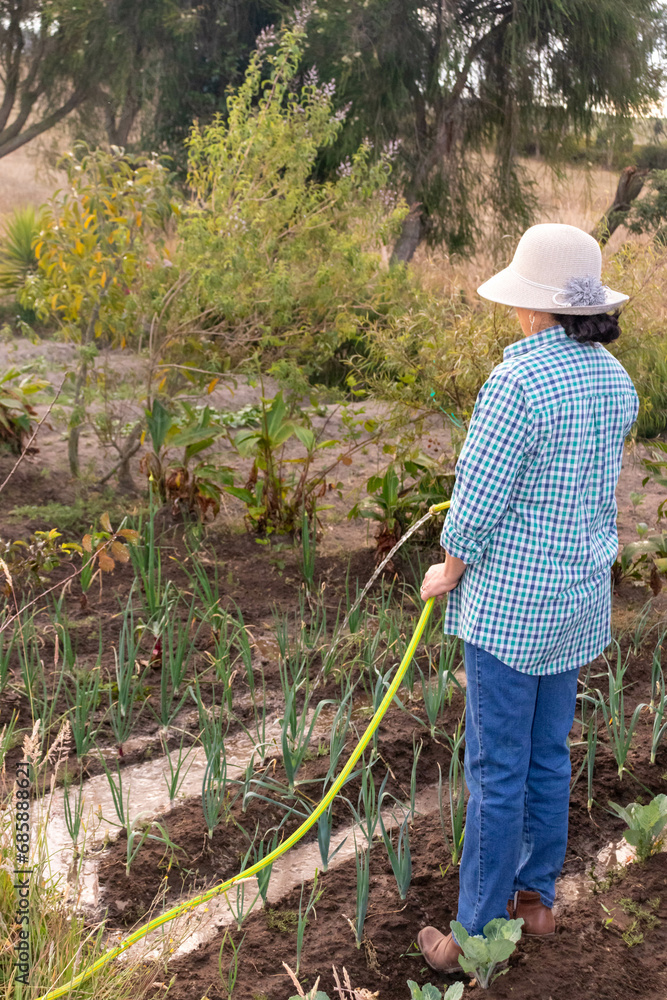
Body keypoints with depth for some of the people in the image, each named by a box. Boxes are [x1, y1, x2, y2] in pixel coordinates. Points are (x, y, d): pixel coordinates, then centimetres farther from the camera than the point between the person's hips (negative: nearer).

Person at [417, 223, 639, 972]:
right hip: (578, 597, 8)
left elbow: (480, 499, -19)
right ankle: (536, 896, 36)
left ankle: (479, 934, 17)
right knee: (547, 754, 20)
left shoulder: (517, 383, -23)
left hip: (510, 601, -8)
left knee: (497, 770, 3)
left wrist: (449, 571, -3)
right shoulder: (615, 379, 2)